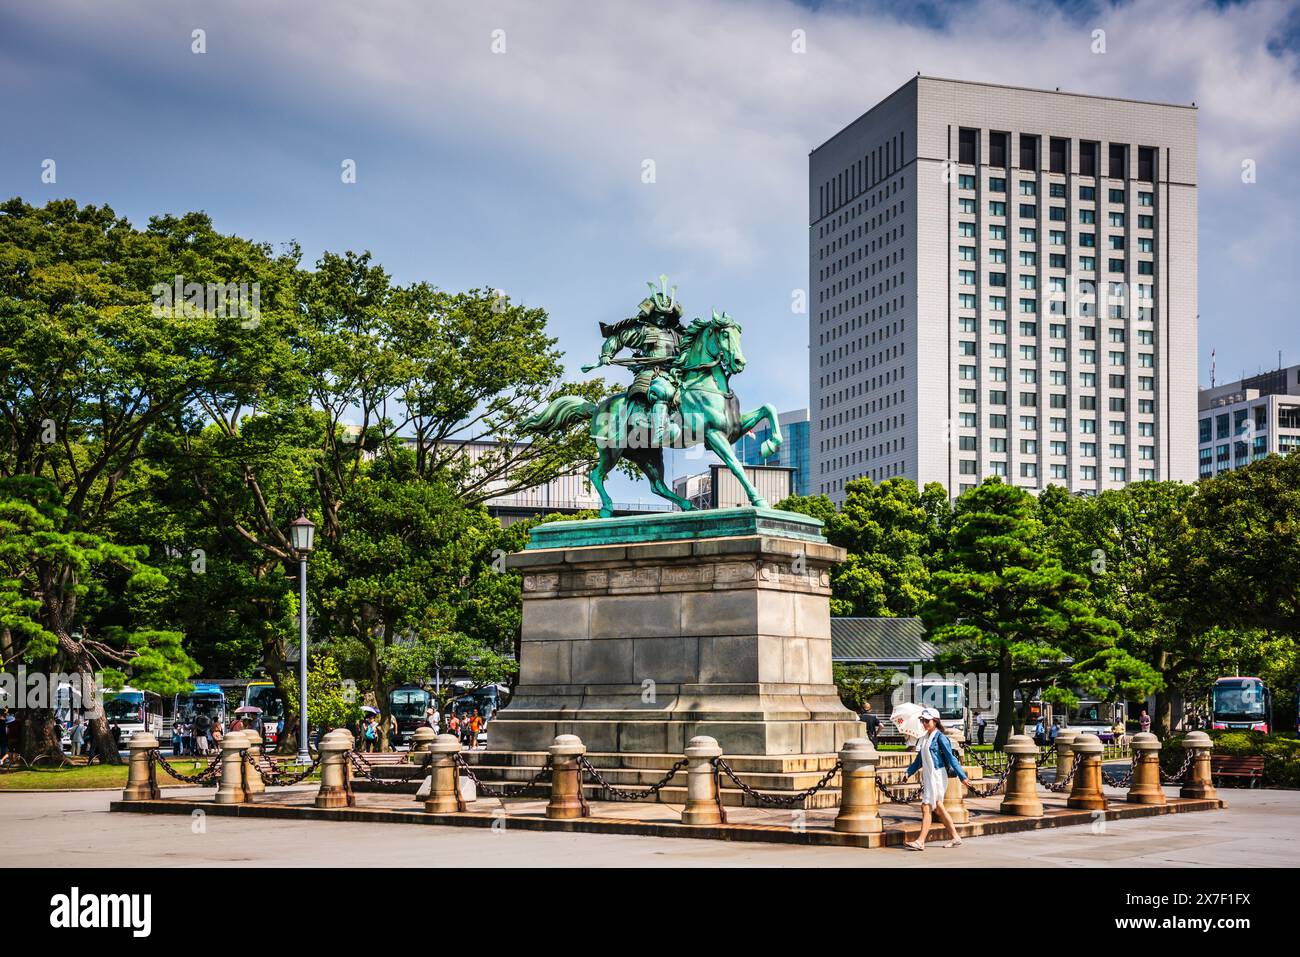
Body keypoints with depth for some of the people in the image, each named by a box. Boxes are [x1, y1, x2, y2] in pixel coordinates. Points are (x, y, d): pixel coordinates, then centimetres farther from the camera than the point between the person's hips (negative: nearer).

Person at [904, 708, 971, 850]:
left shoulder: (940, 737, -11)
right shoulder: (926, 738, 13)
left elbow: (951, 758, -14)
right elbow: (919, 760, 22)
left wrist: (962, 777, -16)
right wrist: (908, 772, 19)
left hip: (937, 776, -9)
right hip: (928, 777, 9)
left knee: (926, 807, -11)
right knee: (938, 808, 13)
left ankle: (920, 841, -11)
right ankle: (956, 838, 21)